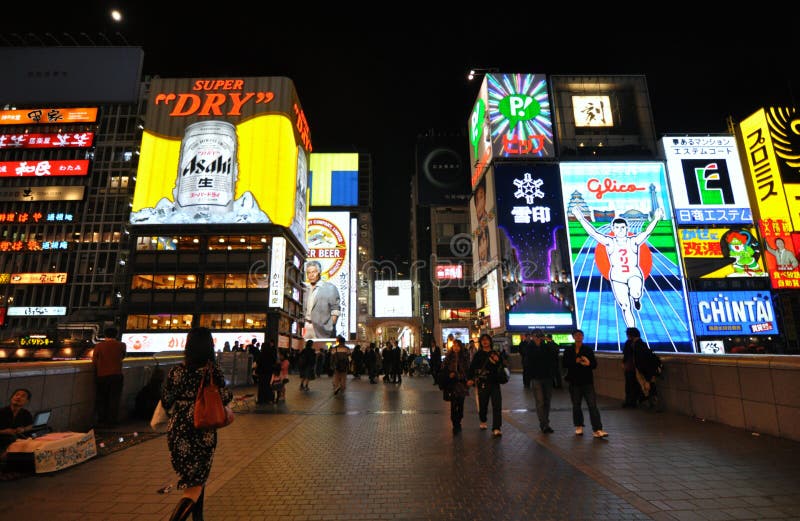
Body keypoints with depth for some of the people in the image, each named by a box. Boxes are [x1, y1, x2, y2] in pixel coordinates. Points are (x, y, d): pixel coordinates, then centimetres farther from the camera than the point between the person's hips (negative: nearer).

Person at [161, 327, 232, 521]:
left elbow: (166, 402, 2)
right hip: (203, 434, -4)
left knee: (193, 478, 23)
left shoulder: (176, 371, -6)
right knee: (196, 484, 9)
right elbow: (224, 398, -13)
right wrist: (230, 393, 7)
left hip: (178, 431, 4)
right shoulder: (214, 371, -14)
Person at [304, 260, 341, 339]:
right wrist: (306, 324, 12)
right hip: (308, 328, 6)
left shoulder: (330, 288, -4)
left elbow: (336, 310, -6)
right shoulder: (308, 289, 15)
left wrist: (330, 326, -12)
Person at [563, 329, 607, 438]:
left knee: (593, 405, -7)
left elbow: (595, 364, 0)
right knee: (576, 405, 10)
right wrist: (576, 361, -19)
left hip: (587, 381, -1)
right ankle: (579, 426, 26)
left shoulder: (588, 349, 3)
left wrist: (588, 363, -22)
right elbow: (565, 364, -5)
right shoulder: (568, 350, 3)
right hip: (574, 382, 1)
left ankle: (597, 430, -6)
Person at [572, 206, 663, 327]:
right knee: (625, 307, 3)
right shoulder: (610, 242, -4)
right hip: (617, 278, 1)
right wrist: (581, 218, -22)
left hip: (634, 274, -1)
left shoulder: (634, 241, -4)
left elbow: (647, 232, -20)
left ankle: (636, 299, 8)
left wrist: (656, 219, -37)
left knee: (635, 293, -32)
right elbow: (593, 233, -13)